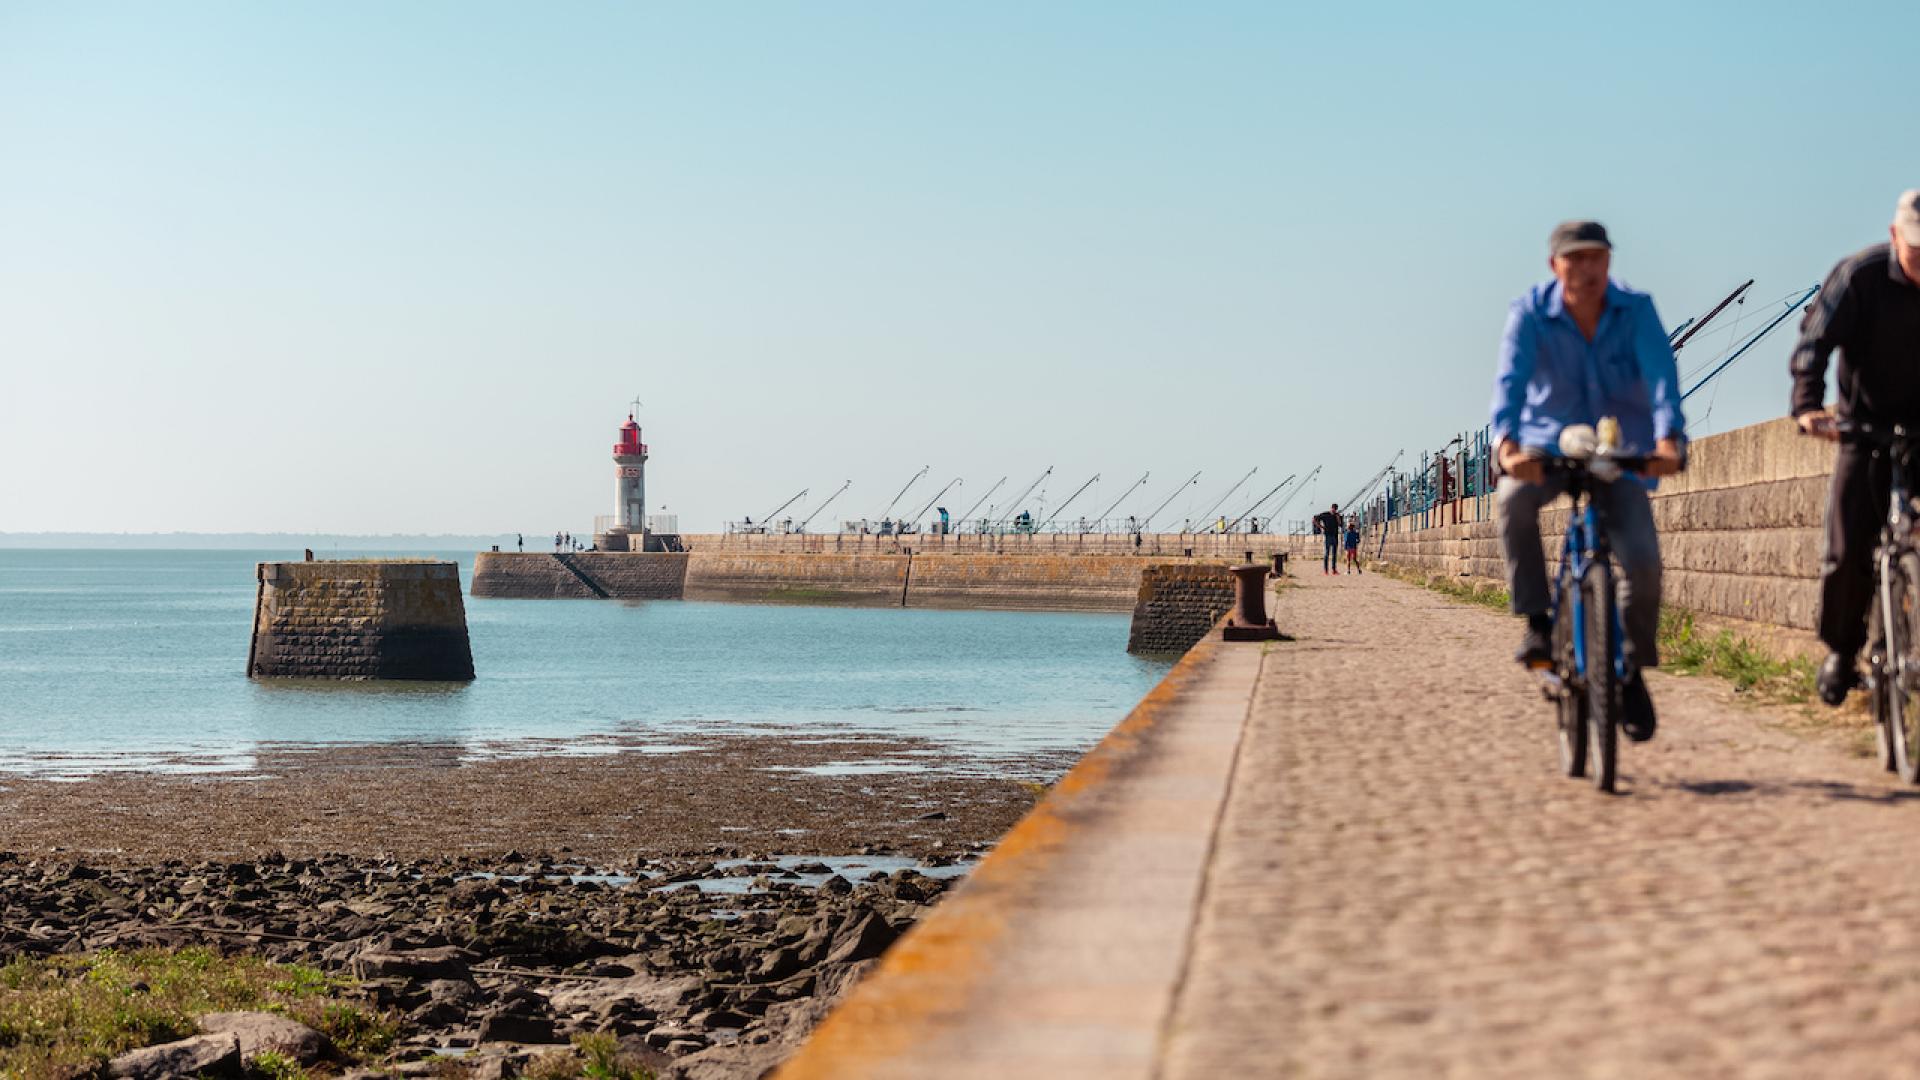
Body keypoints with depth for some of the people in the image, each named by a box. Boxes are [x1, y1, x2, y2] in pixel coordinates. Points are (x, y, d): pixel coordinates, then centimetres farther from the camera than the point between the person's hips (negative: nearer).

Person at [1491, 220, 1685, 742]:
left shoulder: (1636, 310, -11)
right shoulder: (1530, 313, -13)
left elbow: (1661, 376, -26)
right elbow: (1511, 379, -28)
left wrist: (1668, 439, -45)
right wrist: (1507, 444, -46)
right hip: (1550, 444, 0)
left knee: (1643, 560, -18)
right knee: (1513, 497, -35)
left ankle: (1631, 669, 7)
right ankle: (1538, 623, -22)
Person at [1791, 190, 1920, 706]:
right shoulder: (1860, 275, -17)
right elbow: (1815, 341, -20)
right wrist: (1807, 406, -36)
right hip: (1867, 427, -1)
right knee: (1848, 551, -6)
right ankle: (1841, 650, 14)